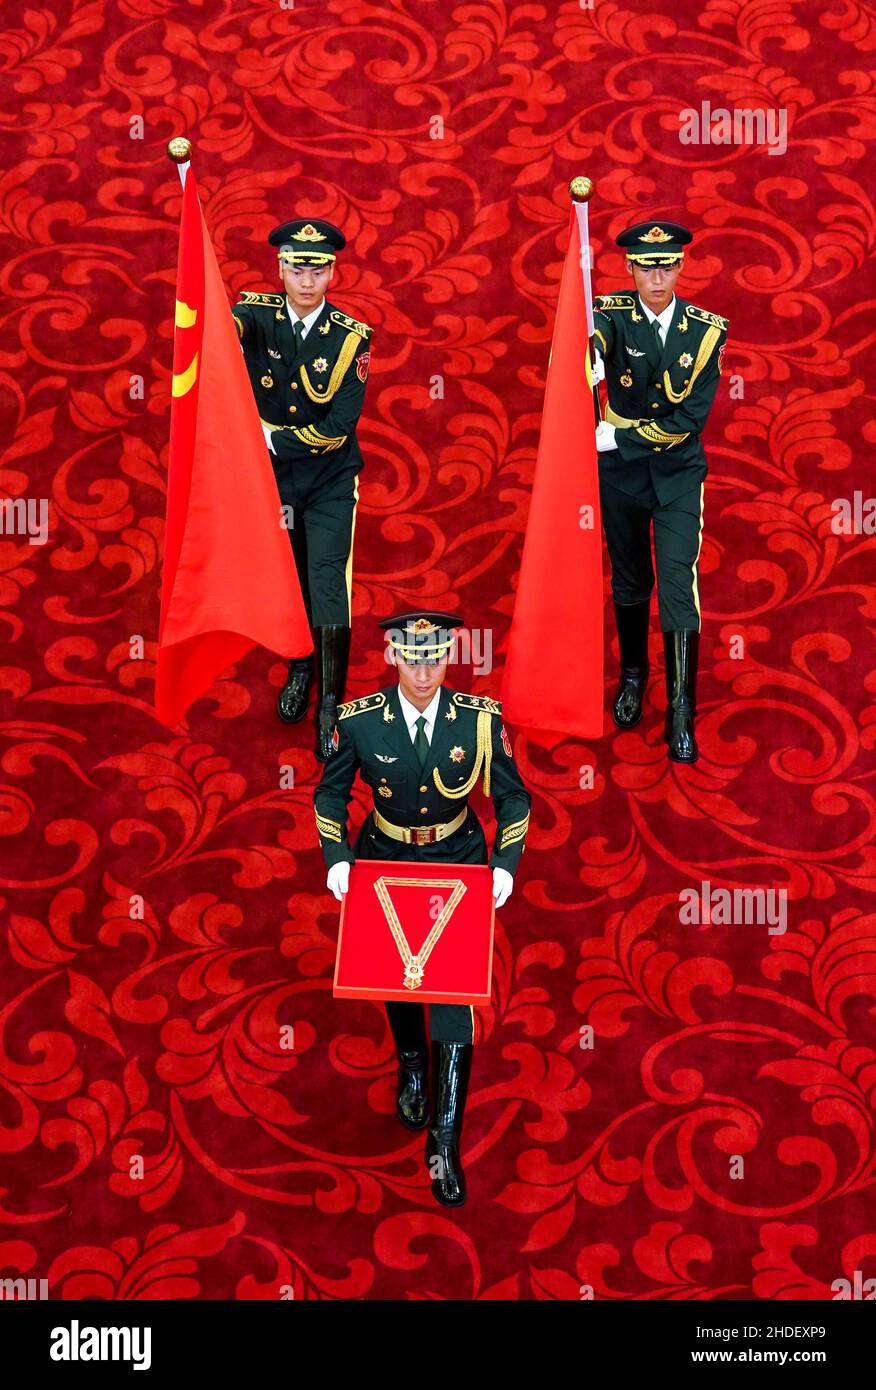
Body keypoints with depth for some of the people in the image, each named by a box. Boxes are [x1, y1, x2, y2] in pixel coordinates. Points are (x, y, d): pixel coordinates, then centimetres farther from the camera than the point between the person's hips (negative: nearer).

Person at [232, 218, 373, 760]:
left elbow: (339, 427, -15)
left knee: (328, 583, -9)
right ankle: (300, 666, 39)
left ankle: (330, 706, -1)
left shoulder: (352, 336, -11)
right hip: (271, 475, 2)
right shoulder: (259, 314, -7)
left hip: (330, 479, -2)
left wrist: (273, 440, -18)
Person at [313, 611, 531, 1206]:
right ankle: (412, 1067, 51)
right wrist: (337, 859, -12)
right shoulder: (359, 720, -15)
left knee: (454, 988, -7)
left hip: (457, 864, -1)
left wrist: (507, 865, -15)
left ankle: (445, 1139, 3)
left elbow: (513, 797, -4)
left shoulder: (481, 719, -16)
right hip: (386, 861, 2)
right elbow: (331, 793, -1)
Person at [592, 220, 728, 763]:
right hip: (620, 472, 1)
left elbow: (691, 418, -11)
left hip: (678, 474, -1)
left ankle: (682, 715, -3)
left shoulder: (707, 330, -6)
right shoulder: (612, 314, -8)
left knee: (677, 584, -9)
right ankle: (633, 674, 38)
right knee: (630, 582, 14)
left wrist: (617, 436, -17)